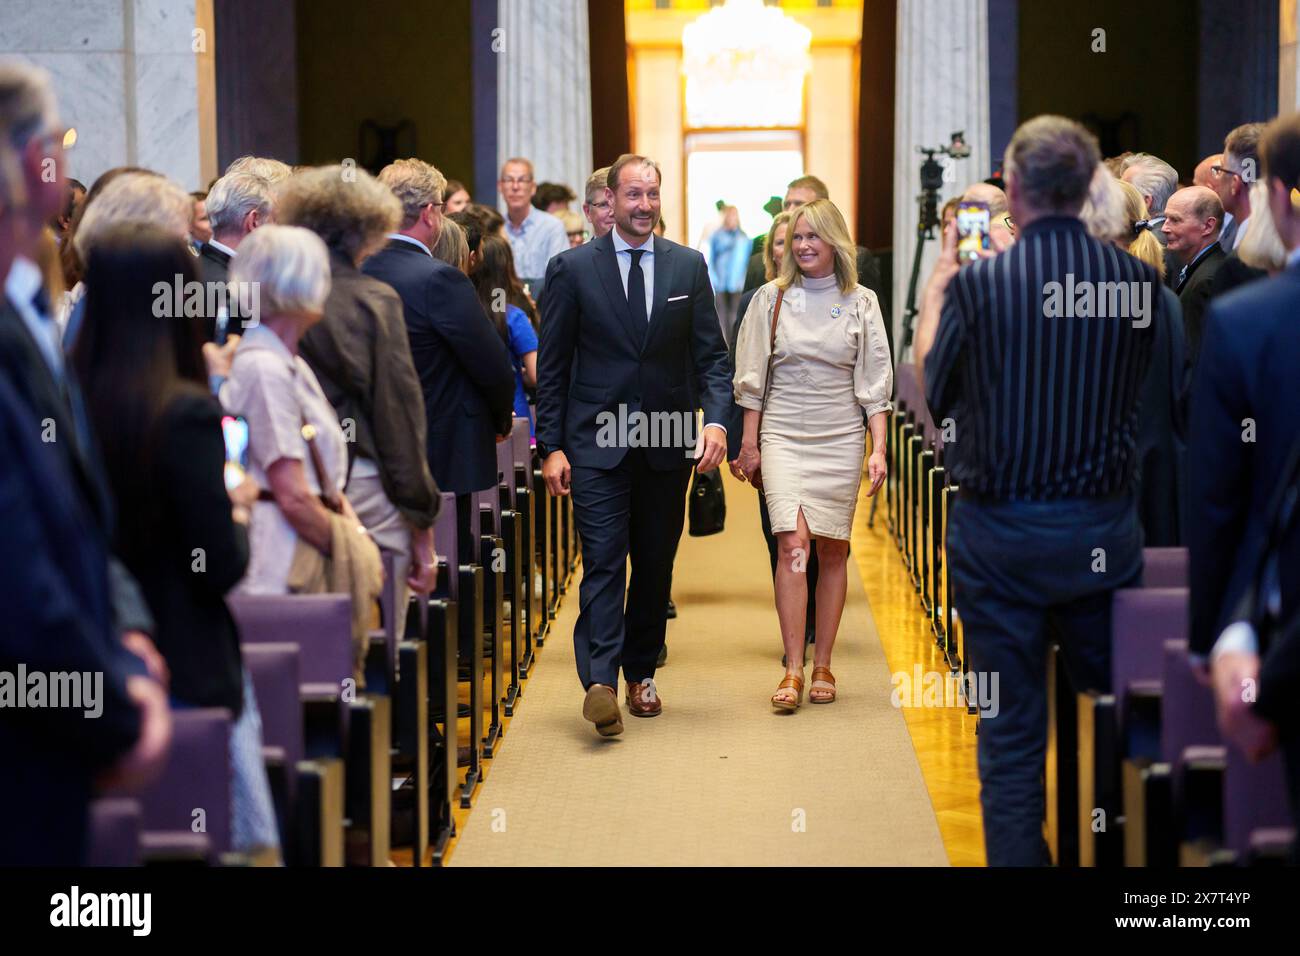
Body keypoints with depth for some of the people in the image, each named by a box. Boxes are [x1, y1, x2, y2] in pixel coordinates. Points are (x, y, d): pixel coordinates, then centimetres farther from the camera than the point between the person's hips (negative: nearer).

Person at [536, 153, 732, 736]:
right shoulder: (572, 269, 0)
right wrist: (551, 447, -5)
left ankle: (641, 672, 24)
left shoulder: (688, 266, 6)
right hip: (597, 442, -3)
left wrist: (716, 419, -10)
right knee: (603, 561, -12)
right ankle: (600, 682, -20)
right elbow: (552, 366, 1)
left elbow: (711, 355, 6)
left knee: (655, 564, 10)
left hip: (668, 445, 3)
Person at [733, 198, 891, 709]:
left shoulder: (861, 303, 4)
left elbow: (874, 384, 4)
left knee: (832, 548, 4)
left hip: (840, 438, 1)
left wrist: (878, 450, -3)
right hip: (783, 436, -1)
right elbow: (752, 378, 8)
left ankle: (822, 665, 14)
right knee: (792, 543, -14)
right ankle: (792, 670, -11)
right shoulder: (771, 299, 4)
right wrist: (749, 444, 4)